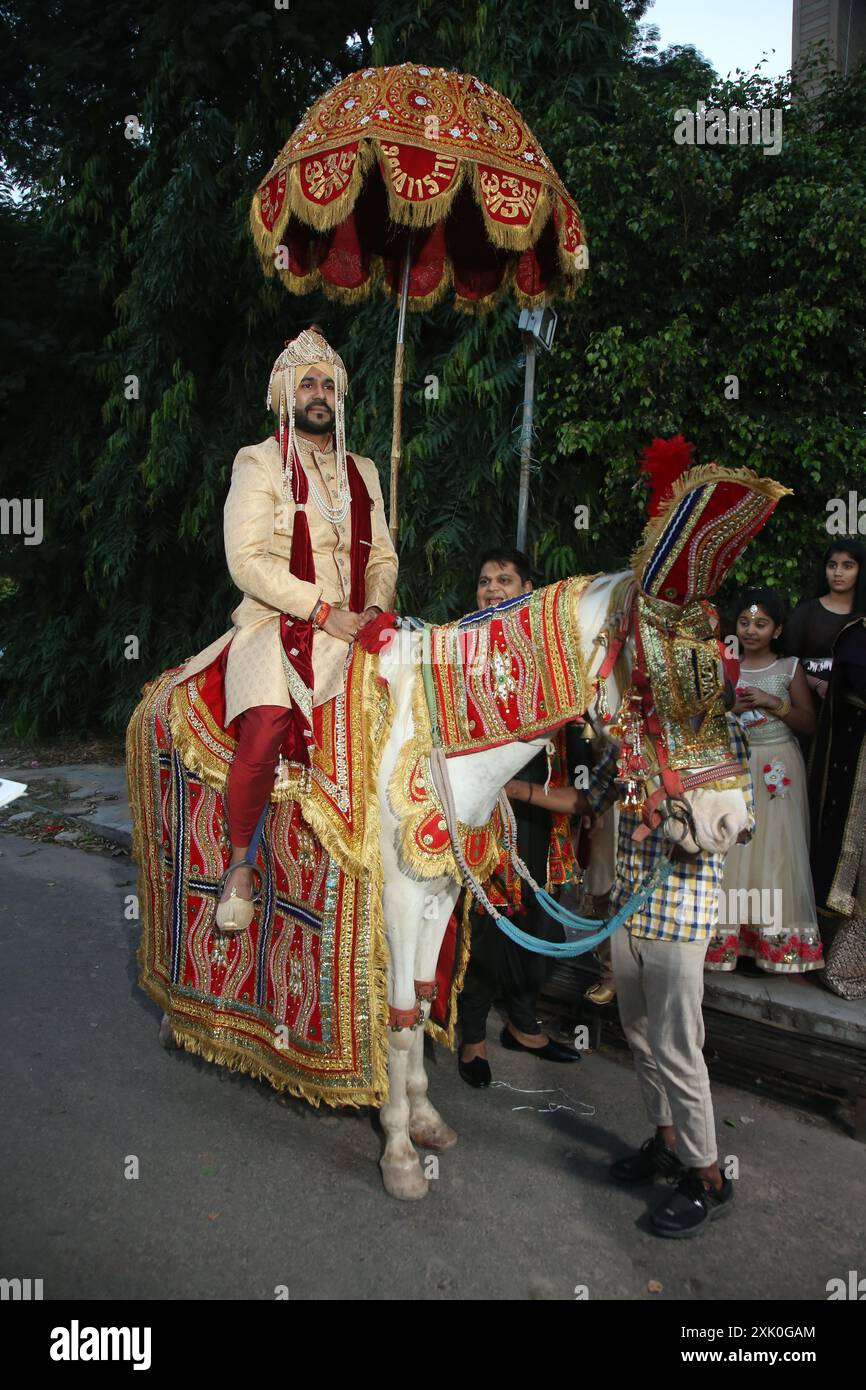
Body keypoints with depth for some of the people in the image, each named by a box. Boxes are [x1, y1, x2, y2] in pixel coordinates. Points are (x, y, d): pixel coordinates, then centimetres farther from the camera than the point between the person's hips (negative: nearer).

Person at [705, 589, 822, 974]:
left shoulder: (790, 668, 1)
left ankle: (778, 944, 10)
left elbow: (808, 723, -1)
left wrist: (773, 702, -15)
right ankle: (729, 937, 11)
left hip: (778, 769, -1)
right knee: (732, 850, 2)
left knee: (776, 851, 1)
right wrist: (730, 710, -13)